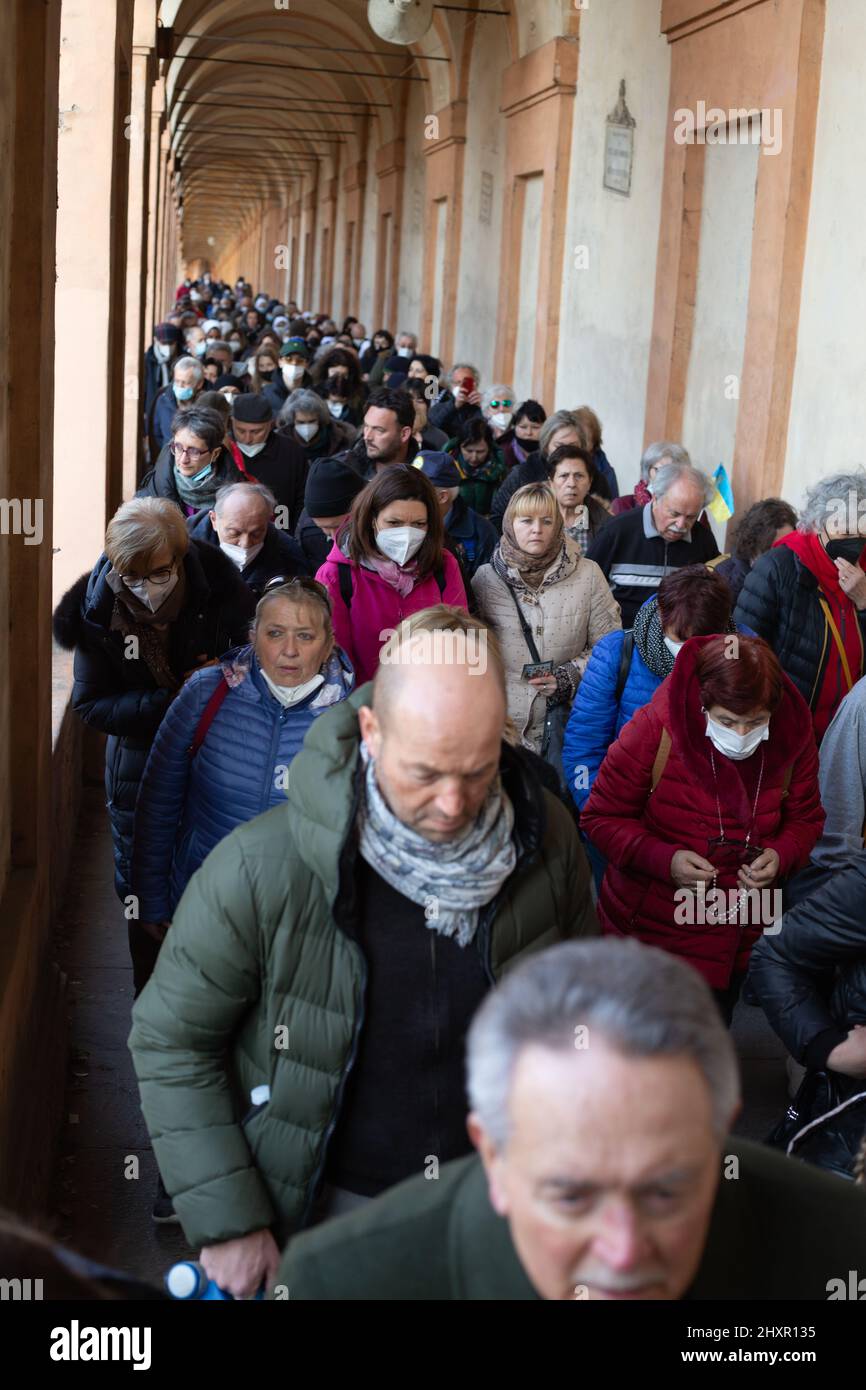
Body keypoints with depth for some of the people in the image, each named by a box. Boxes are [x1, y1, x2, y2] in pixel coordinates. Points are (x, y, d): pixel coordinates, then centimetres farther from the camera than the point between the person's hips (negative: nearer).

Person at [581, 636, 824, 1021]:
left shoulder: (792, 737, -10)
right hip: (647, 930, -3)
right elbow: (601, 817, -12)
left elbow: (806, 819, 6)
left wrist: (782, 855, -16)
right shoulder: (654, 729, -20)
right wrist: (664, 859, -28)